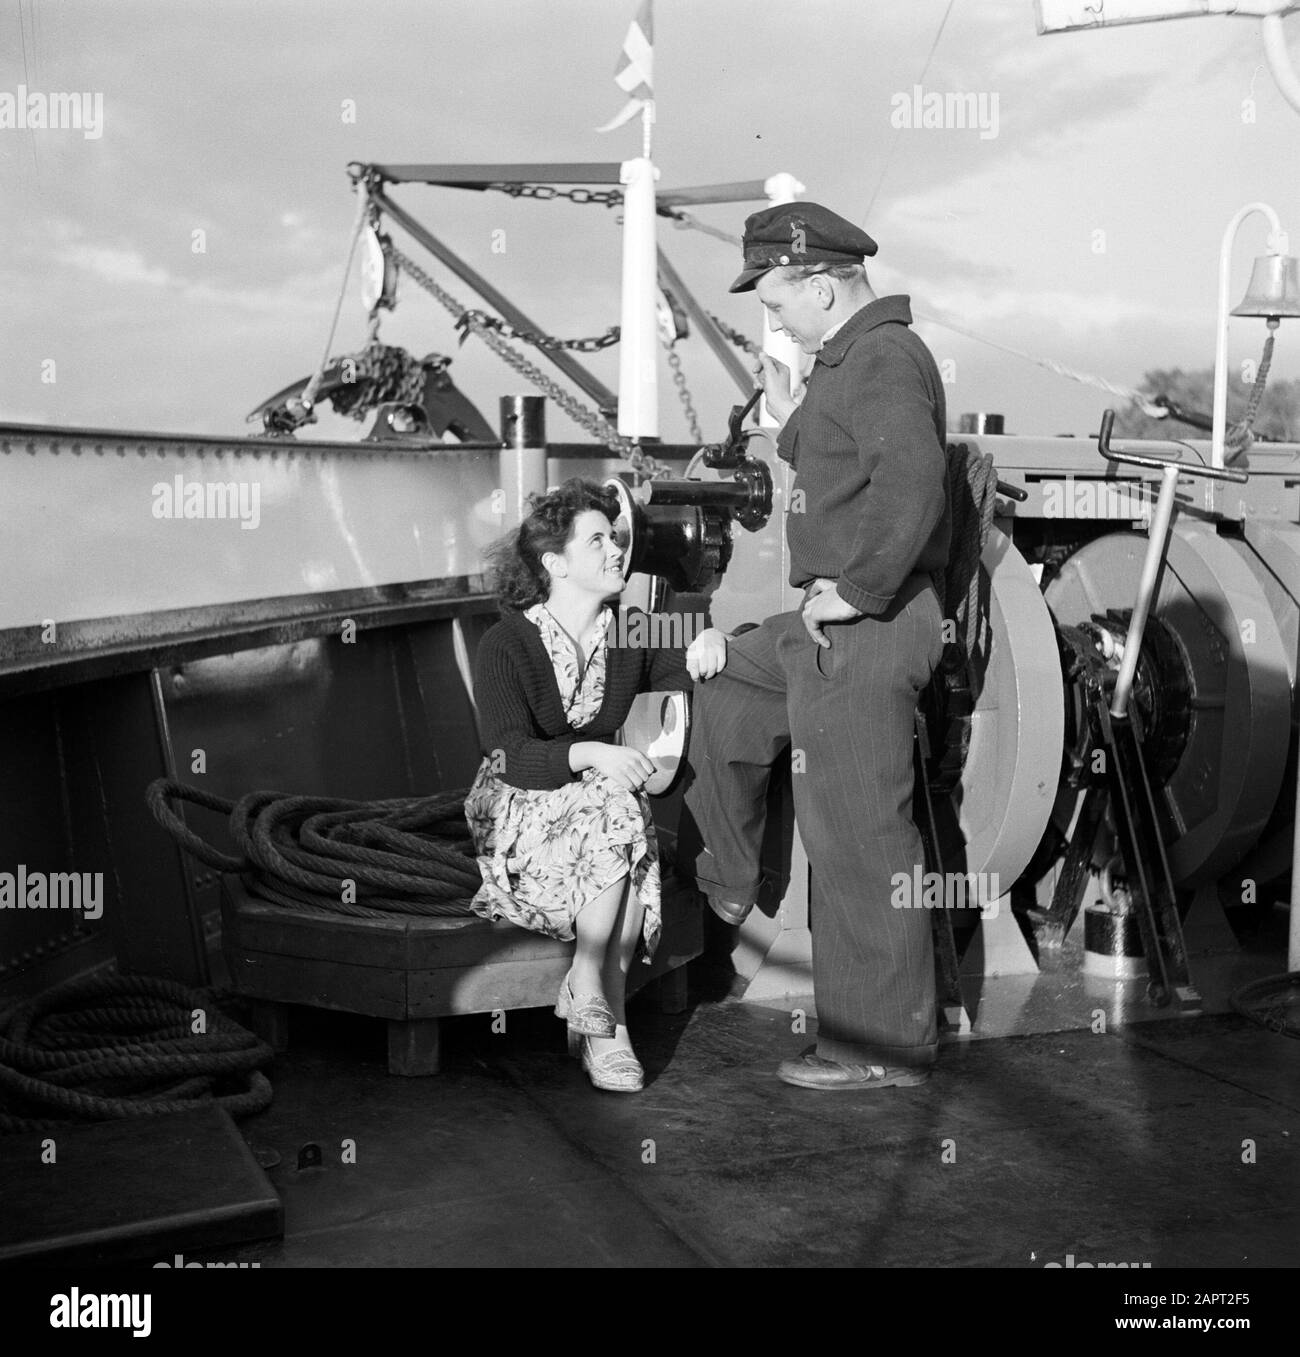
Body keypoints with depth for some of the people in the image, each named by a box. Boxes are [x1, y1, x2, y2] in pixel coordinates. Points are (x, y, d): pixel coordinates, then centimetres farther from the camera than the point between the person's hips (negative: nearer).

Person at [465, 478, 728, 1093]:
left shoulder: (628, 639, 6)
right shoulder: (505, 644, -9)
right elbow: (510, 757, -20)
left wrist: (711, 641, -12)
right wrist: (590, 756, -38)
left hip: (600, 806, 4)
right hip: (519, 816, -4)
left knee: (624, 819, -32)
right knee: (619, 813, -33)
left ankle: (599, 1022, -26)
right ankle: (604, 1016, -23)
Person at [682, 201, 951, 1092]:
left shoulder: (884, 359, -17)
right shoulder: (852, 359, 17)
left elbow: (910, 482, -32)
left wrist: (855, 588, -26)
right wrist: (792, 421, 15)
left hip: (864, 629, -11)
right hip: (833, 620, 11)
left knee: (857, 836, -4)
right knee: (727, 700, 27)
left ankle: (885, 1046, 7)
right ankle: (727, 894, 42)